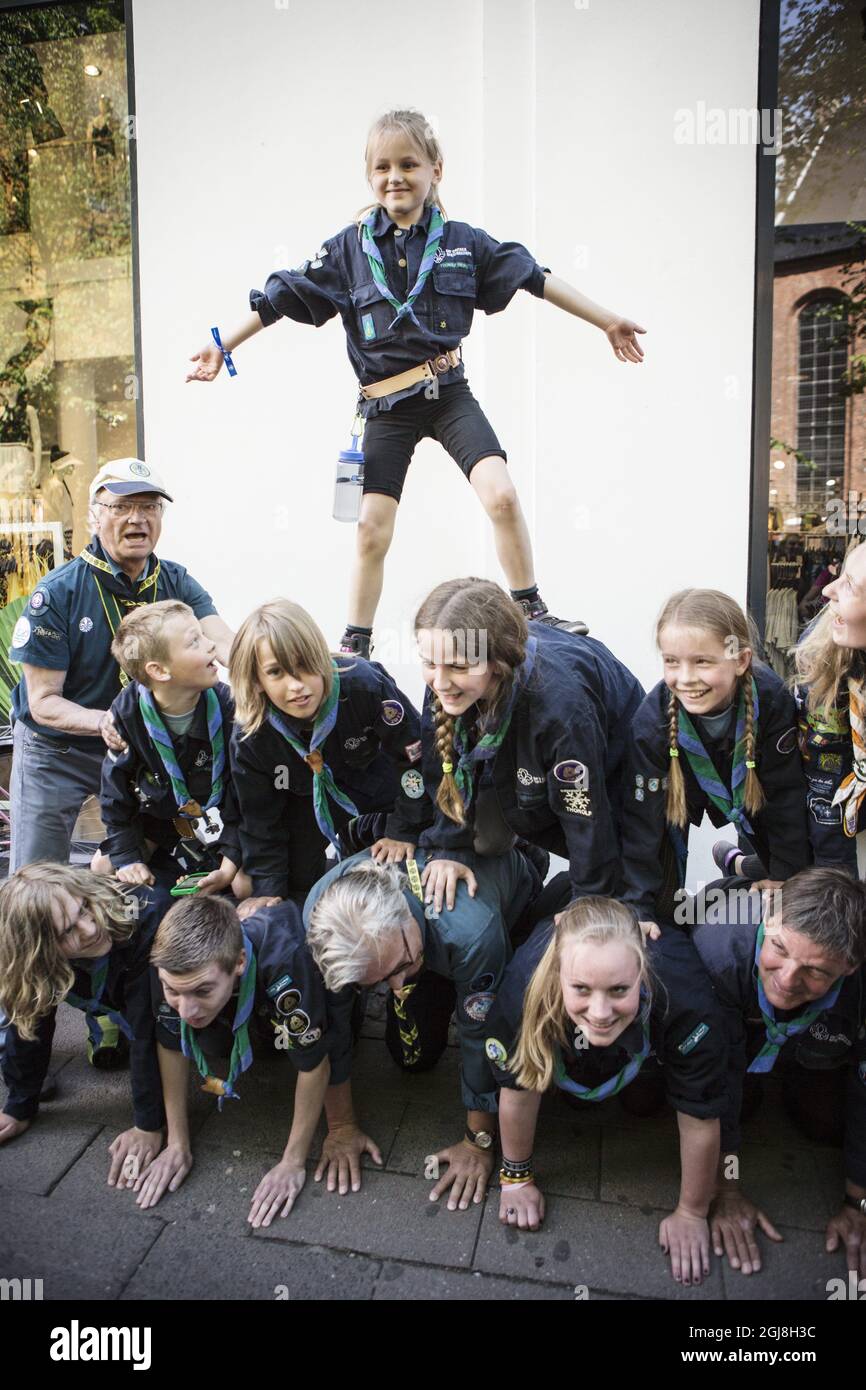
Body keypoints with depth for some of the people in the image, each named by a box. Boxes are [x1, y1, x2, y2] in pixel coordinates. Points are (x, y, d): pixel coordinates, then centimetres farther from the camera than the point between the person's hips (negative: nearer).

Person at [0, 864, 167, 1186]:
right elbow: (28, 1025, -15)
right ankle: (107, 1020, 18)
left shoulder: (146, 917, -45)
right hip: (109, 995, 2)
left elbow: (148, 1031, -42)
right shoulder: (34, 960, -31)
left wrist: (148, 1125, -38)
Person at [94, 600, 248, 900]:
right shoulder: (127, 711, -22)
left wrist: (230, 865, -24)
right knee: (103, 867, 3)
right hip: (164, 813, 3)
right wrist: (127, 857, -9)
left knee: (246, 885, -18)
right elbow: (116, 789, -8)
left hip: (221, 815, -2)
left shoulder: (227, 706, -29)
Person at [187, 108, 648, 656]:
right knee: (372, 529, -1)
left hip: (450, 394, 1)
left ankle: (534, 613, 1)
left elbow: (535, 278, 8)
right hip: (387, 408, 0)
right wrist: (221, 346, 6)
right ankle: (356, 645, 16)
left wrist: (607, 321, 11)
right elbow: (282, 297, 6)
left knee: (502, 495, -17)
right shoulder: (349, 248, 2)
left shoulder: (463, 241, 4)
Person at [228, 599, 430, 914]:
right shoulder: (250, 737, -29)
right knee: (296, 879, 2)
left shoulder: (363, 685, -39)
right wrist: (268, 887, -13)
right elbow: (260, 817, -12)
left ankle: (358, 831, 21)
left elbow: (415, 756, -24)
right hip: (306, 796, 2)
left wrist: (406, 830, -19)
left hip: (374, 779, -1)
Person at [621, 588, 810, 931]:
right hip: (676, 790, -2)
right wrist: (637, 908, -29)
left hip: (747, 785, 2)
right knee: (660, 906, -9)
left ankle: (738, 862, 40)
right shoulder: (651, 720, -37)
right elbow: (640, 820, -29)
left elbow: (786, 789, -18)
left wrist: (784, 872, -10)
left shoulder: (772, 699, -34)